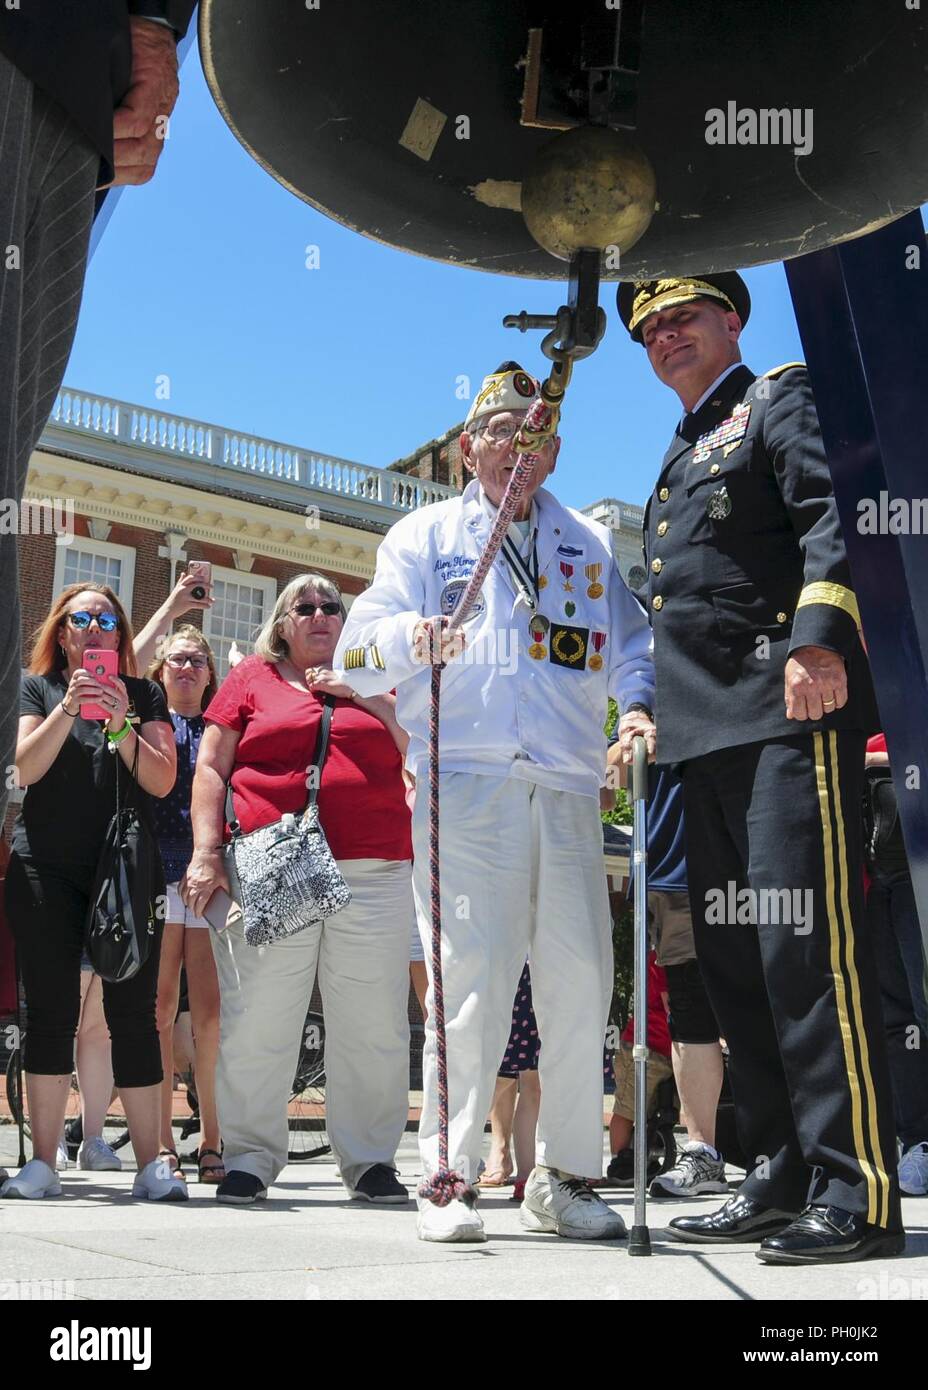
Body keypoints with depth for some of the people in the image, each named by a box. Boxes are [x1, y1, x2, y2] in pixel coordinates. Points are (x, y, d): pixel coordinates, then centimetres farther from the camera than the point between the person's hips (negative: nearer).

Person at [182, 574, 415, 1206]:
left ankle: (371, 1160, 10)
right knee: (258, 1023, -2)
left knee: (374, 1025, 1)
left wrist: (359, 696, 2)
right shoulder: (253, 678, 14)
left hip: (373, 873, 2)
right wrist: (206, 853, -4)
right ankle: (250, 1157, 10)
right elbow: (211, 768, 8)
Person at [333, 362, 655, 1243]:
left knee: (580, 981, -1)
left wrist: (639, 704, -7)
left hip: (569, 792, 3)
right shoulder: (424, 536, 14)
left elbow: (634, 646, 16)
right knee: (470, 981, -9)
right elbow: (356, 653, 4)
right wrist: (410, 639, -19)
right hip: (463, 784, -3)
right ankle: (447, 1177, 2)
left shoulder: (592, 546, 22)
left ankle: (564, 1177, 12)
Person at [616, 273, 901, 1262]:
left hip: (789, 710, -9)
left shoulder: (782, 400, 5)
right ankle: (779, 1181, 14)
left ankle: (857, 1194, -8)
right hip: (708, 734, 9)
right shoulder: (679, 457, 29)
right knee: (734, 958, 7)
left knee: (806, 944, -14)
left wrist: (819, 634, -25)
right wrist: (654, 714, 19)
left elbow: (835, 517, -11)